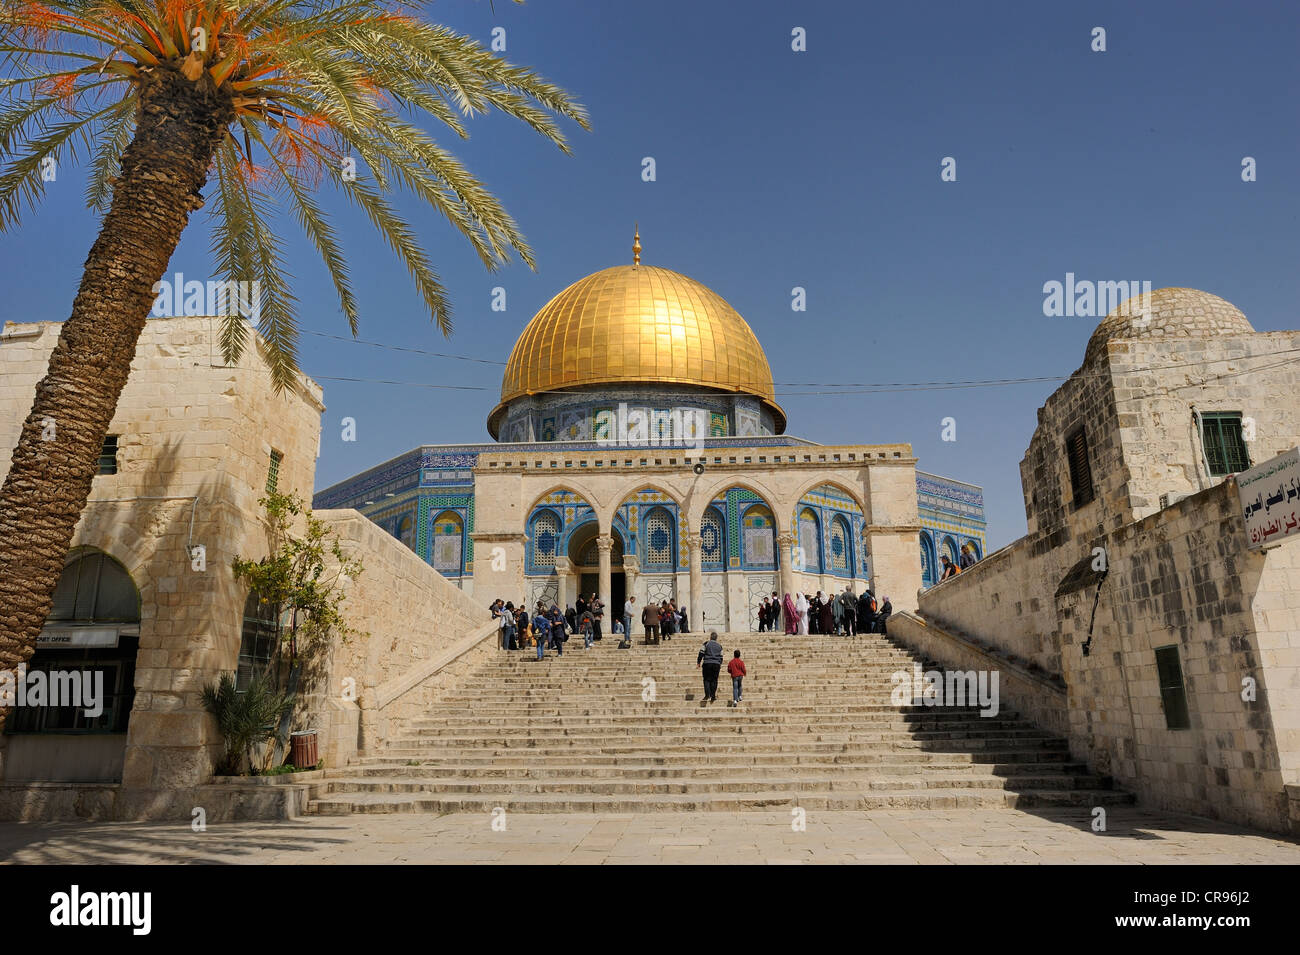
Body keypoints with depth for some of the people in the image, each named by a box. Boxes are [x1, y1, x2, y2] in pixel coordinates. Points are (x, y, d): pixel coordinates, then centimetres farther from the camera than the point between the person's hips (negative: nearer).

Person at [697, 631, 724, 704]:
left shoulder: (706, 643, 3)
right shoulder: (719, 646, 14)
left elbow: (701, 653, -2)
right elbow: (721, 657, 18)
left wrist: (698, 662, 7)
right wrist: (720, 664, 31)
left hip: (707, 663, -3)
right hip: (717, 664, 3)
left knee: (707, 680, 0)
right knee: (714, 680, 6)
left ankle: (707, 695, -12)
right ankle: (713, 697, 3)